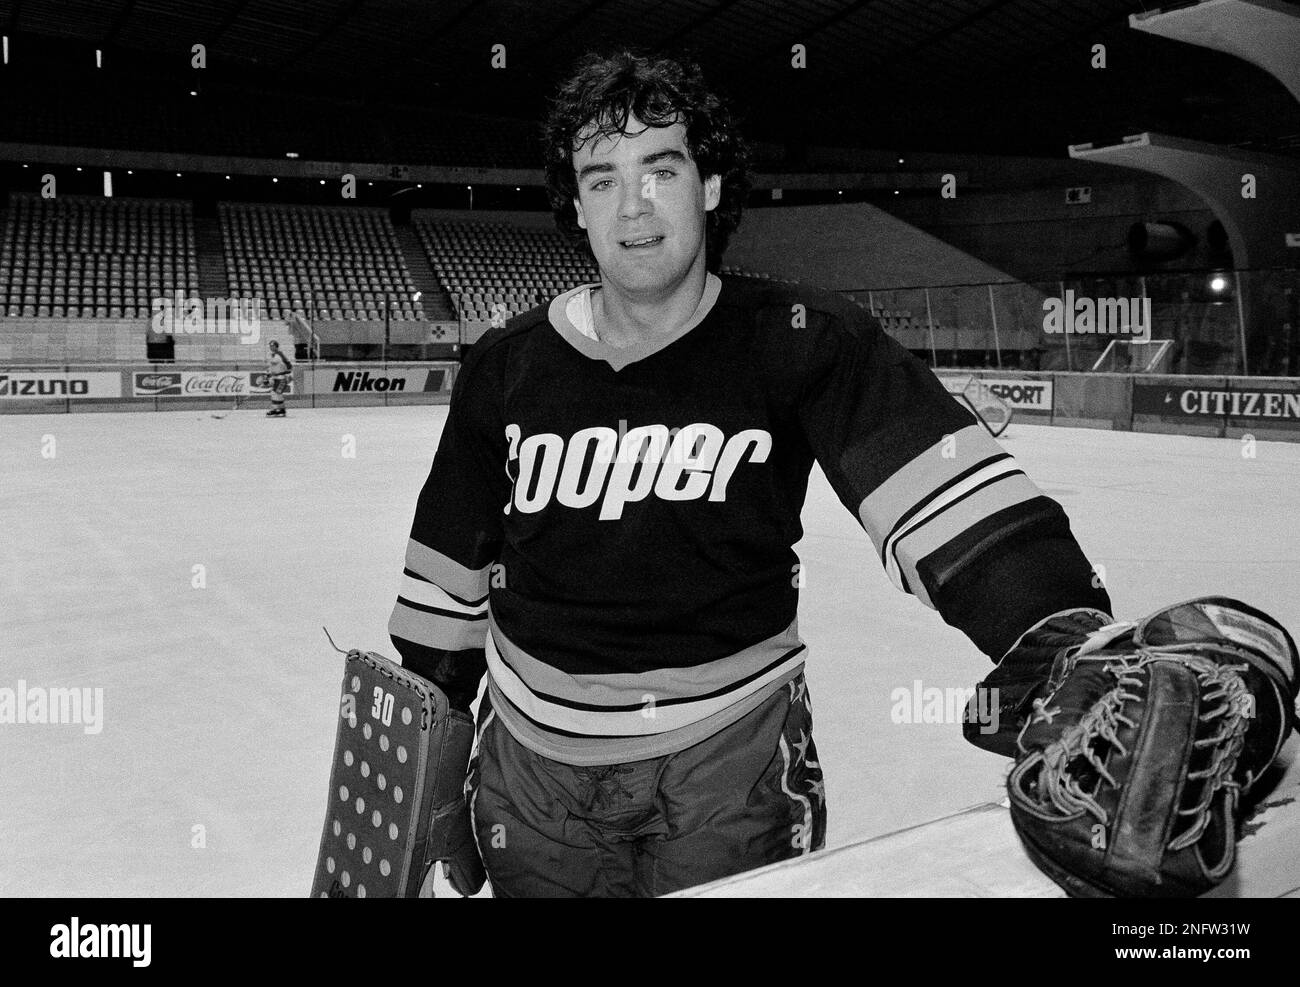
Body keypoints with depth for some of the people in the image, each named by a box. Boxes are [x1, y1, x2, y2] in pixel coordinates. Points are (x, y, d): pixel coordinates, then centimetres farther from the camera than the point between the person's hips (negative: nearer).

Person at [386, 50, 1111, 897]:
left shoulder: (800, 343, -13)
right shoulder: (505, 371, -5)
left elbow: (948, 495, -26)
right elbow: (446, 580, 4)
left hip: (733, 773, -2)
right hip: (534, 775, 3)